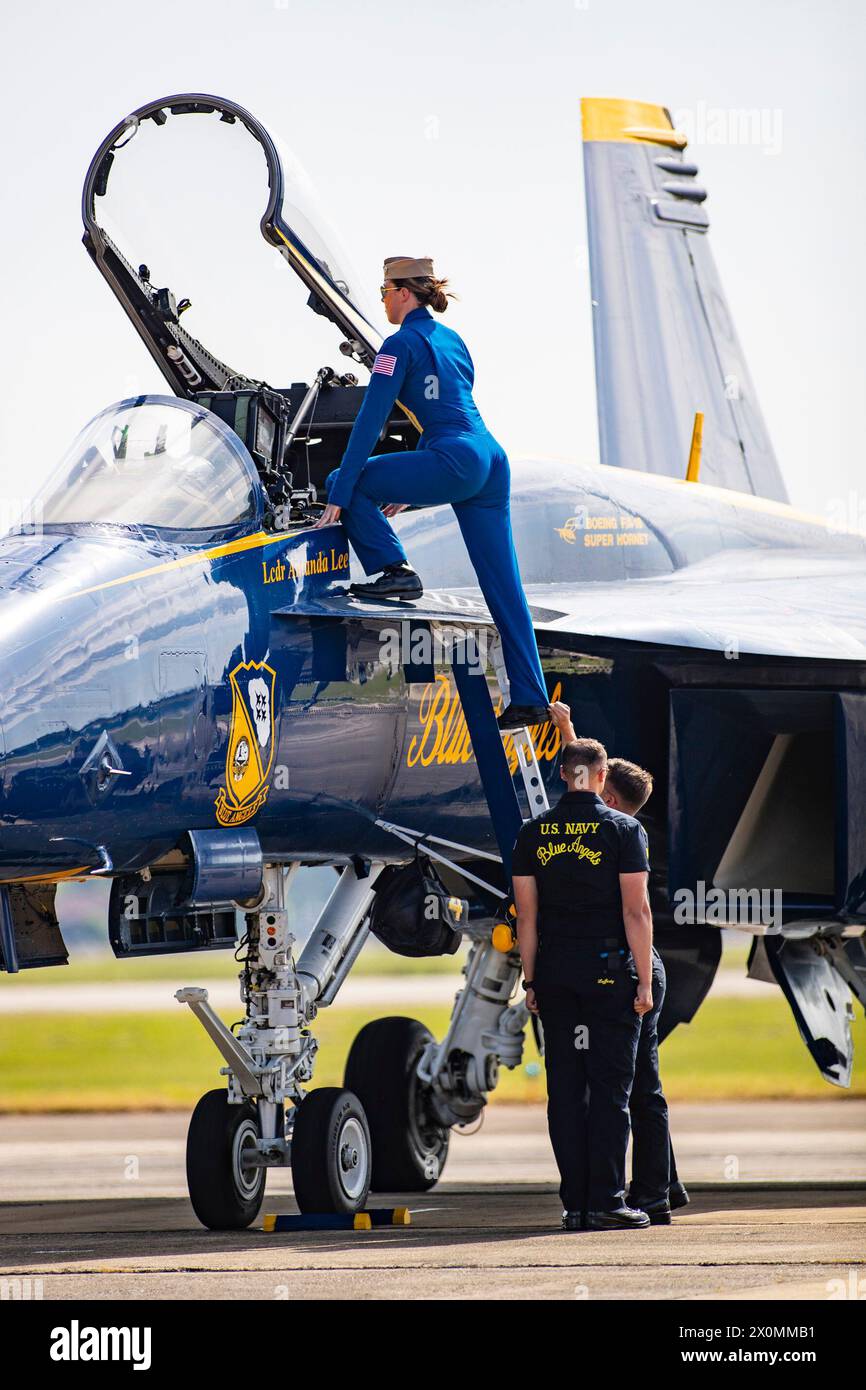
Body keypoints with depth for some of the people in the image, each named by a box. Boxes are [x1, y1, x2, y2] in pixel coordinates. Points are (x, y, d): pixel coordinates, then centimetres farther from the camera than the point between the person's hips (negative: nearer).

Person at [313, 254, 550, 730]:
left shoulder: (402, 344, -3)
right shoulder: (452, 340, 23)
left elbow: (370, 422, -7)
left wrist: (340, 497, -8)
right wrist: (411, 488, 35)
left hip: (455, 461, -8)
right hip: (493, 461, 8)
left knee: (344, 482, 3)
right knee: (503, 587, 8)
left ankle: (395, 570, -6)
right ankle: (530, 699, 6)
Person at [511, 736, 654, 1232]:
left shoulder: (533, 833, 6)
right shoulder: (623, 829, -4)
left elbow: (527, 914, 6)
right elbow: (636, 911, -7)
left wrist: (531, 981, 12)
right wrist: (644, 982, -4)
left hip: (555, 970, 3)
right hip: (610, 968, -3)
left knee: (565, 1090, 6)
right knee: (610, 1088, -1)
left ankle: (575, 1204, 5)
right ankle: (606, 1203, -4)